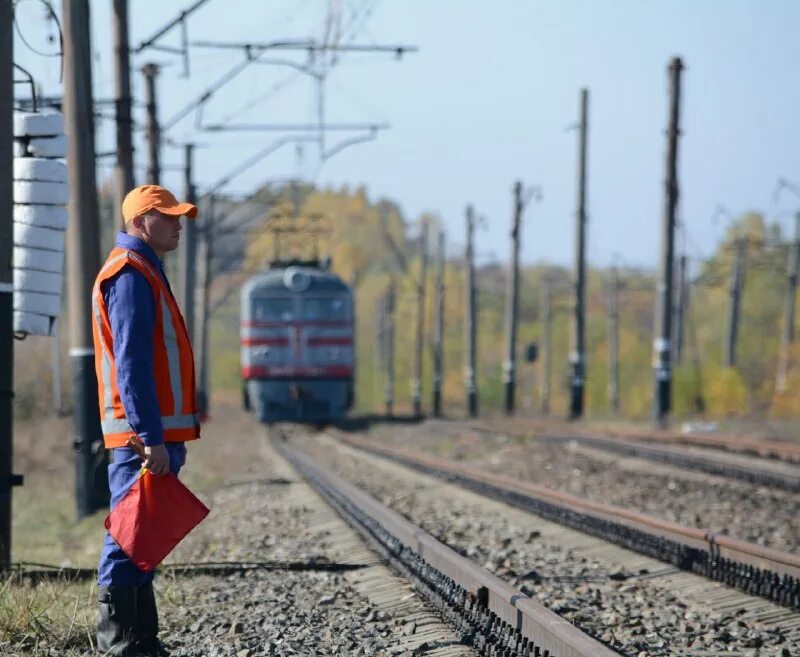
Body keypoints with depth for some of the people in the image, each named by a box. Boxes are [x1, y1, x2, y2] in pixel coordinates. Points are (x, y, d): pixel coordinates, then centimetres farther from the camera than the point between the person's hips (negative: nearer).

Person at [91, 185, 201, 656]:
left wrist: (173, 436, 22)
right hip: (146, 432, -11)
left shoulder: (145, 272, 20)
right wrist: (152, 437, -24)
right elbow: (131, 363, -20)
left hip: (156, 432, 11)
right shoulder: (131, 274, -12)